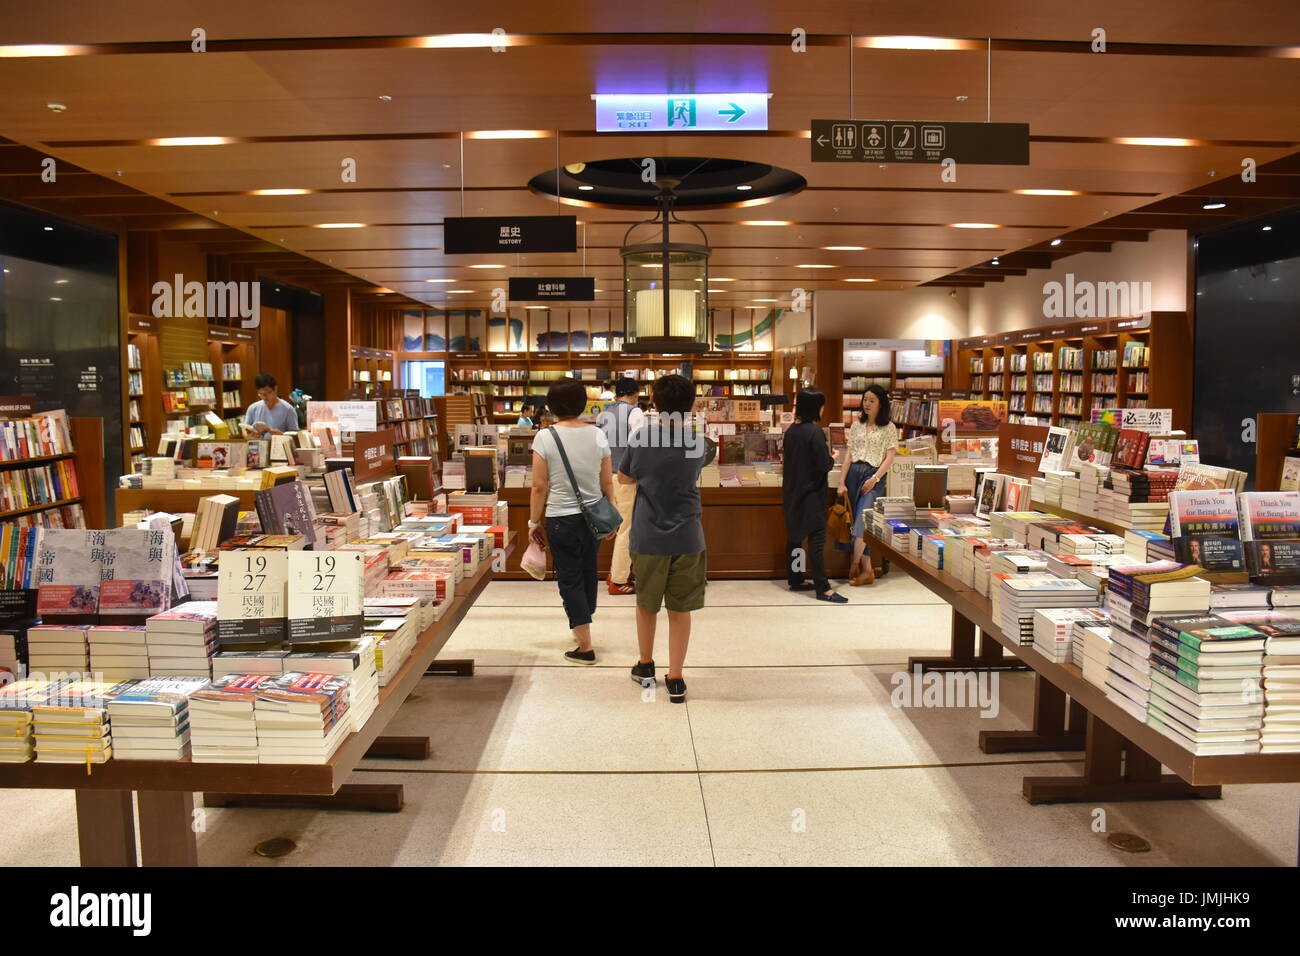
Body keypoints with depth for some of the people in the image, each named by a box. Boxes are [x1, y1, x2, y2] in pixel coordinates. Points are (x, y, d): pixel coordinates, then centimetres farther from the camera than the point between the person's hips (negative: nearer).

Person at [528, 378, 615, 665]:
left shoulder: (545, 437, -11)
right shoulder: (598, 435, -2)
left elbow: (539, 487, -10)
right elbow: (608, 483, 2)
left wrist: (534, 522, 0)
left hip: (561, 518, -4)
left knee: (569, 579, 5)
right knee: (588, 572, 21)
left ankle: (585, 647, 4)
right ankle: (583, 623, 41)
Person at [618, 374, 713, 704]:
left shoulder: (641, 438, -8)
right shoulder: (699, 442, -6)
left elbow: (624, 478, 7)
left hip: (648, 537, 0)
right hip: (687, 537, 0)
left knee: (646, 604, 19)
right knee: (680, 609, 7)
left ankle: (646, 667, 33)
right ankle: (675, 680, 11)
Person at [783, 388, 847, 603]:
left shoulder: (791, 430, 6)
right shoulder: (814, 431, -18)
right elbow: (824, 464, -20)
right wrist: (833, 459, 1)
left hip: (792, 492, 8)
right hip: (811, 493, -8)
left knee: (794, 535, 14)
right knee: (816, 538, -6)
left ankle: (795, 579, 23)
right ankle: (822, 588, -5)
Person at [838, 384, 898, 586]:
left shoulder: (888, 428, 4)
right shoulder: (857, 425, 15)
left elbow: (889, 458, -2)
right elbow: (849, 454, 11)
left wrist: (875, 478, -15)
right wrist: (842, 481, 2)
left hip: (874, 474, -4)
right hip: (854, 472, 4)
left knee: (863, 518, -18)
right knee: (858, 519, 1)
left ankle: (856, 564, -17)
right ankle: (867, 568, 5)